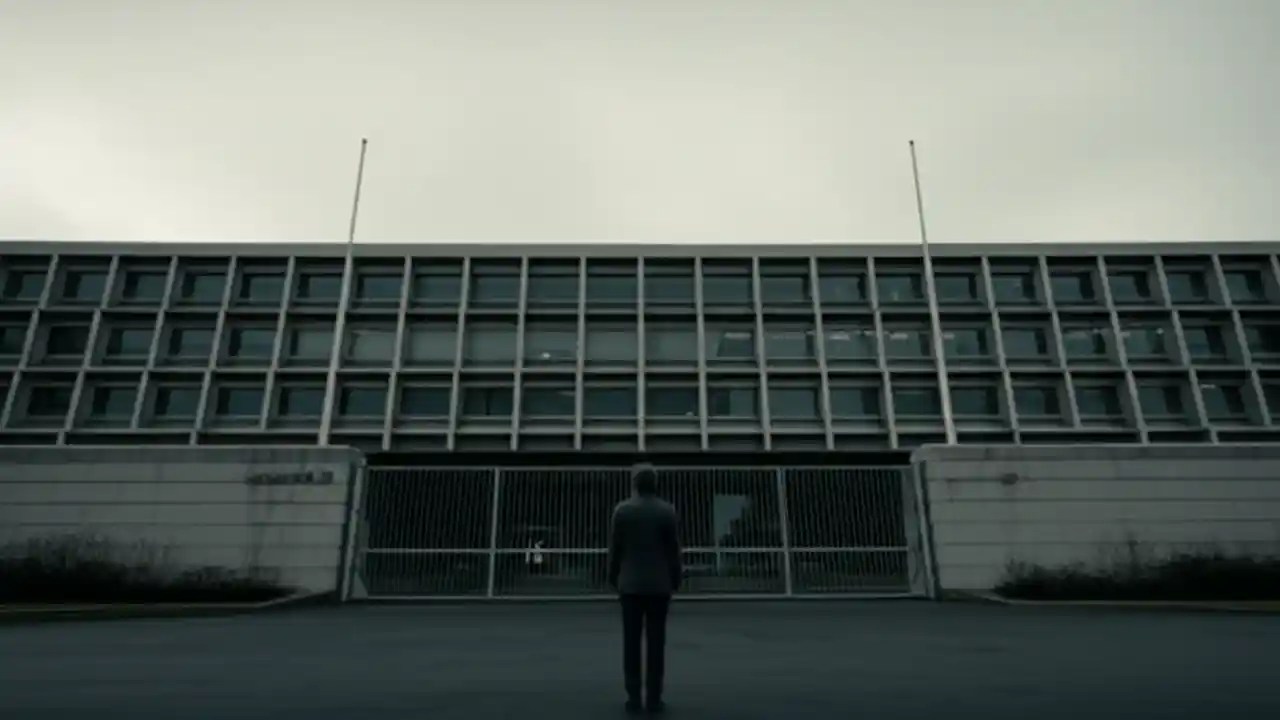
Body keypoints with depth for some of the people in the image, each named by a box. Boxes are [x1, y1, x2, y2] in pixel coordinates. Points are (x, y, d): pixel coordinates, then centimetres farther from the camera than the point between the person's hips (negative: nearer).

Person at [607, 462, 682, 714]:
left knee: (632, 641, 5)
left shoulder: (622, 509, -5)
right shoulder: (667, 510, -4)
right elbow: (673, 550, -2)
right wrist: (675, 582, 8)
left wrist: (614, 579, 9)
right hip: (659, 585, 0)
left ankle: (634, 697, 7)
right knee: (656, 641, 4)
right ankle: (654, 698, 6)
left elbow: (615, 549, -2)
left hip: (630, 584, 0)